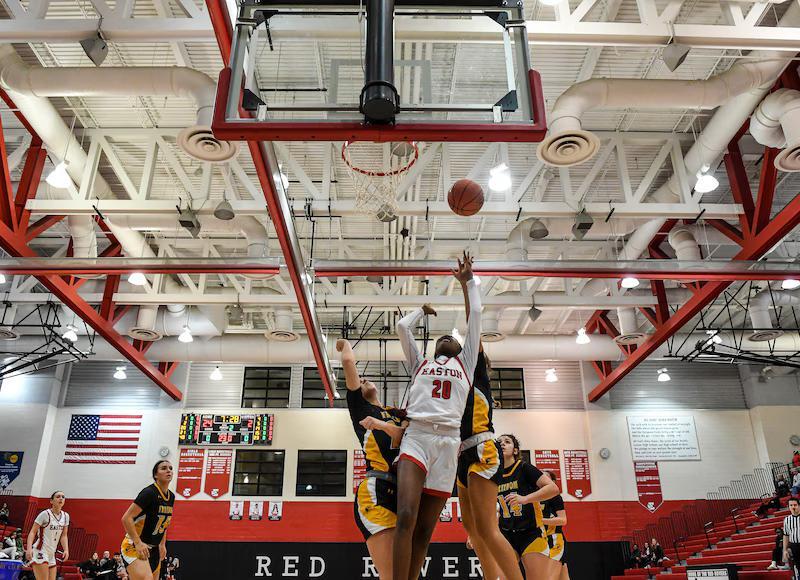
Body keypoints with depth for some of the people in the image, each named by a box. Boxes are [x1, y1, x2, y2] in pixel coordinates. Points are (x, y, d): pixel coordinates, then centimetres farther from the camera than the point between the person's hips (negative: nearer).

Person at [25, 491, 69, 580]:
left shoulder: (65, 516, 8)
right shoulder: (45, 514, -10)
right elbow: (32, 532, -12)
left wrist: (66, 550, -2)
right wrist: (29, 548, -26)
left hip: (52, 555, 7)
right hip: (40, 552, -7)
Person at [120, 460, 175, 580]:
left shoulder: (171, 496, 6)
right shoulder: (149, 493, -18)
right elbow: (126, 518, -21)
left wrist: (162, 545, 16)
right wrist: (138, 543, -25)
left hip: (154, 549, 9)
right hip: (135, 546, -8)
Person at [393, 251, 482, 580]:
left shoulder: (465, 363, 24)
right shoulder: (420, 364, 25)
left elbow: (475, 316, 25)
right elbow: (402, 327, 22)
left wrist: (468, 282, 33)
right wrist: (424, 309, 40)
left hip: (448, 442, 1)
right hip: (417, 437, -1)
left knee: (425, 530, 1)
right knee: (406, 517, -21)